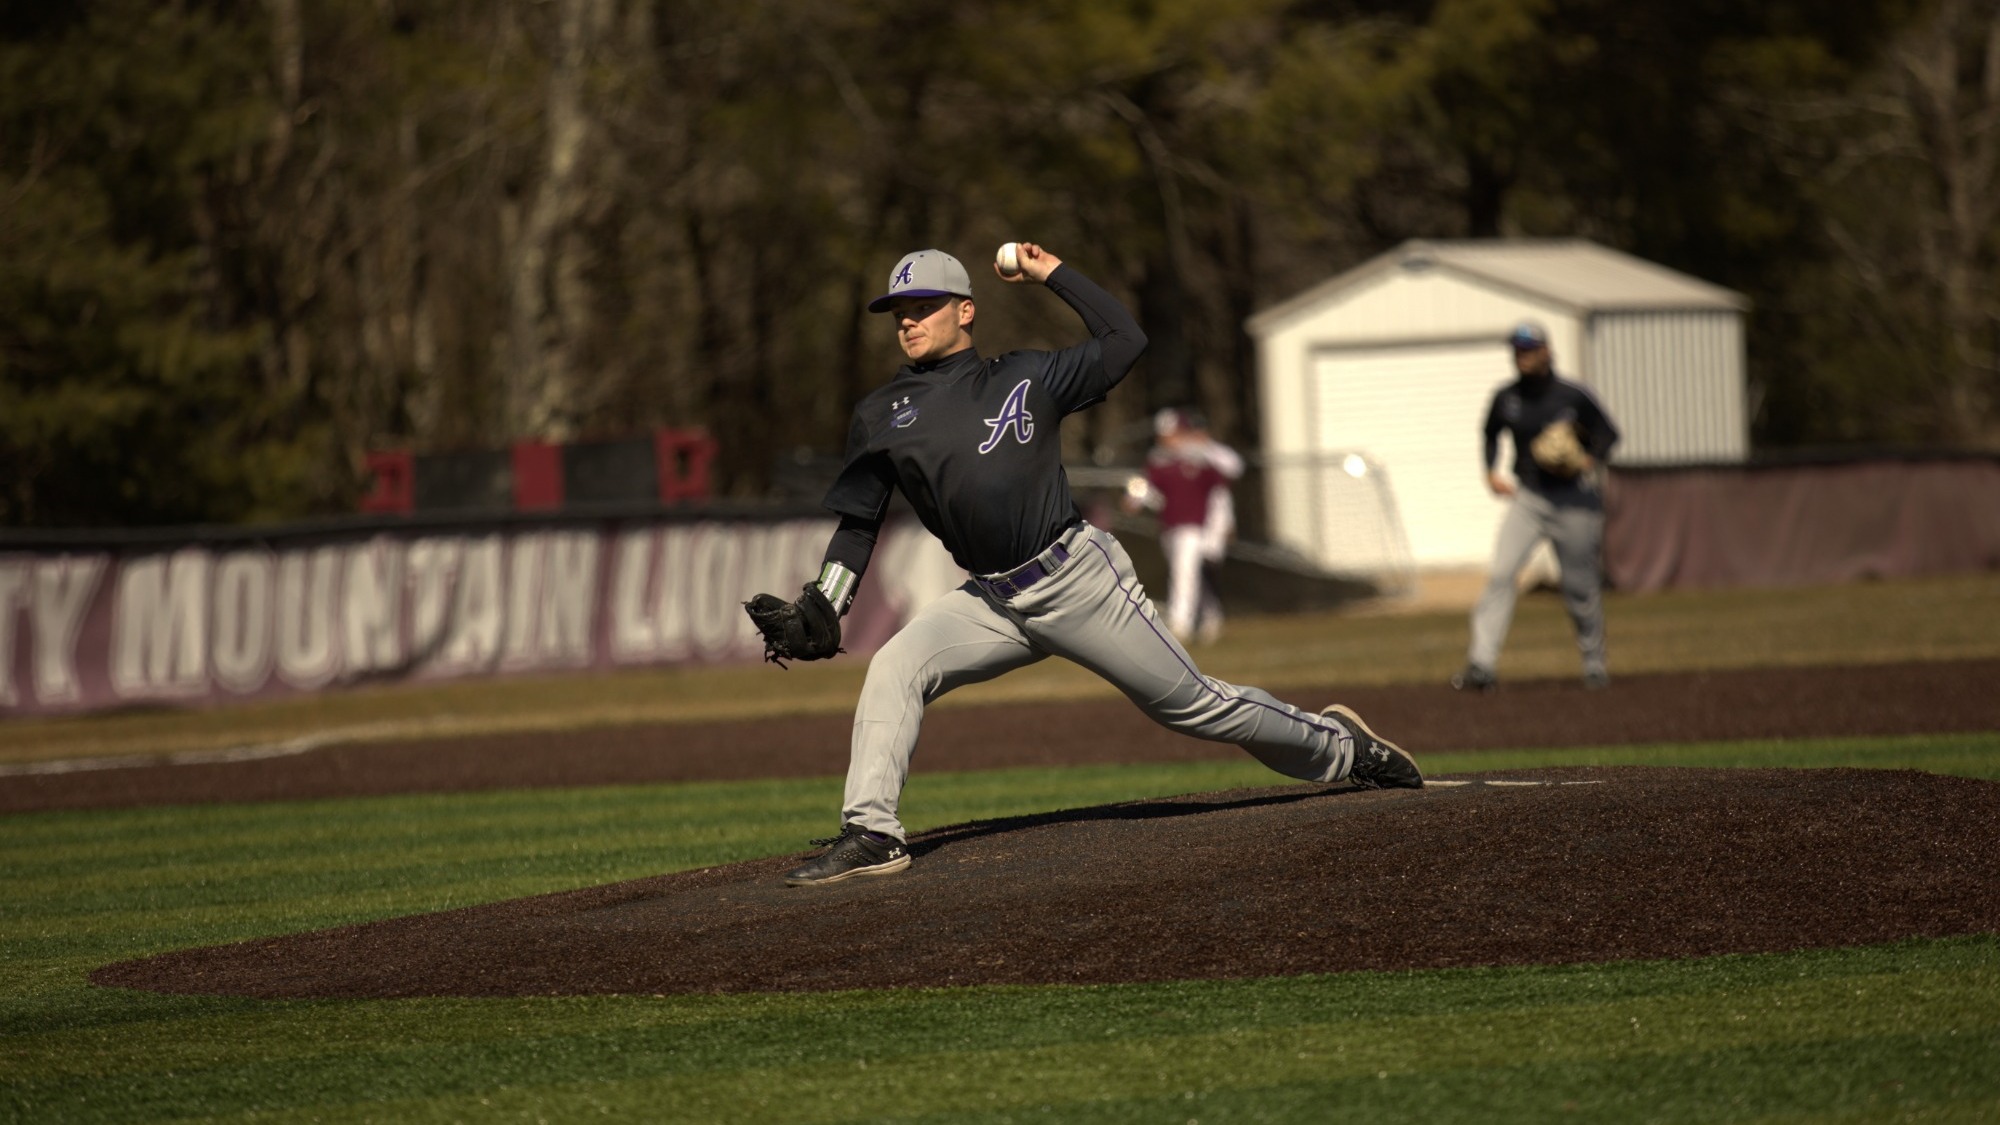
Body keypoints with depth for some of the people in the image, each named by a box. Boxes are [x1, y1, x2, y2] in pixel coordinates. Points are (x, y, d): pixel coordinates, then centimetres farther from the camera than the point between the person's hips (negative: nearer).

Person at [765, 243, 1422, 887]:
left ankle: (1339, 747, 21)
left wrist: (1054, 274, 7)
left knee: (1191, 703, 2)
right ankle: (870, 835, -19)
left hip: (1078, 580, -3)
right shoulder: (880, 416, 9)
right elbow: (858, 524, 12)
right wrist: (820, 608, 0)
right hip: (991, 604, 3)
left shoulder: (1024, 378, 4)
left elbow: (1124, 342, 8)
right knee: (893, 670, -19)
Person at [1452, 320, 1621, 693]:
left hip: (1572, 498, -2)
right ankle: (1482, 665, -19)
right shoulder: (1506, 398, 2)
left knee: (1580, 586, 4)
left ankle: (1595, 663, 24)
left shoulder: (1573, 396, -8)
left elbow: (1608, 434, 1)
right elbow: (1491, 434, 21)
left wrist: (1588, 461, -17)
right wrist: (1491, 472, 8)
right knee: (1500, 575, -14)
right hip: (1527, 496, 2)